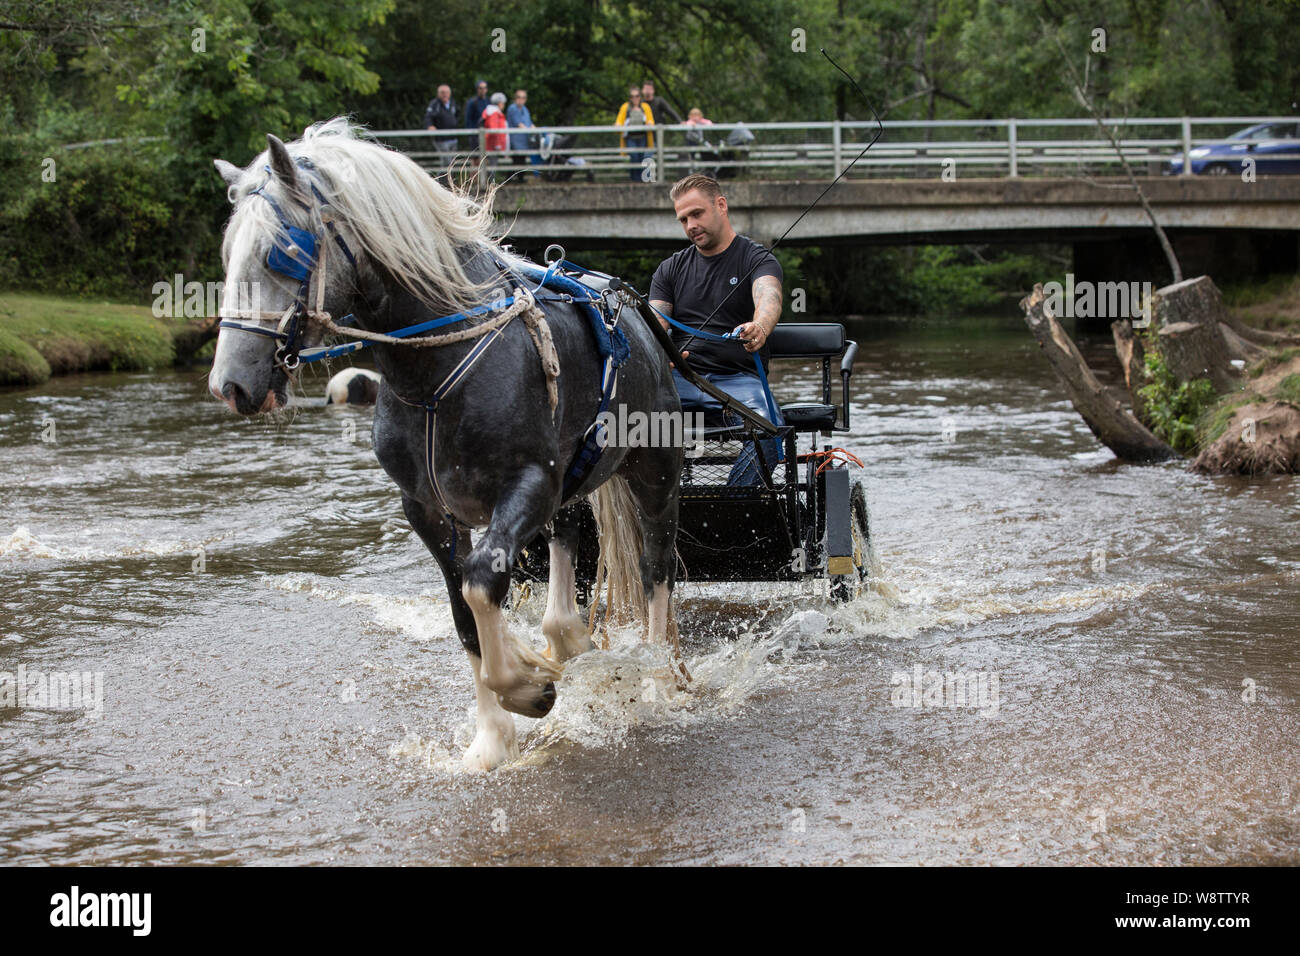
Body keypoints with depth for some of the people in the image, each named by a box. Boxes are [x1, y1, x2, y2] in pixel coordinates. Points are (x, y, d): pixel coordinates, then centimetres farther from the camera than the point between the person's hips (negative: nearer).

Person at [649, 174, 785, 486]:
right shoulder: (671, 269, 19)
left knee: (767, 426, -36)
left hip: (738, 379, -3)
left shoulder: (758, 259, 6)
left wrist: (760, 328, -43)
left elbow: (769, 297, -17)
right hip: (680, 376, 3)